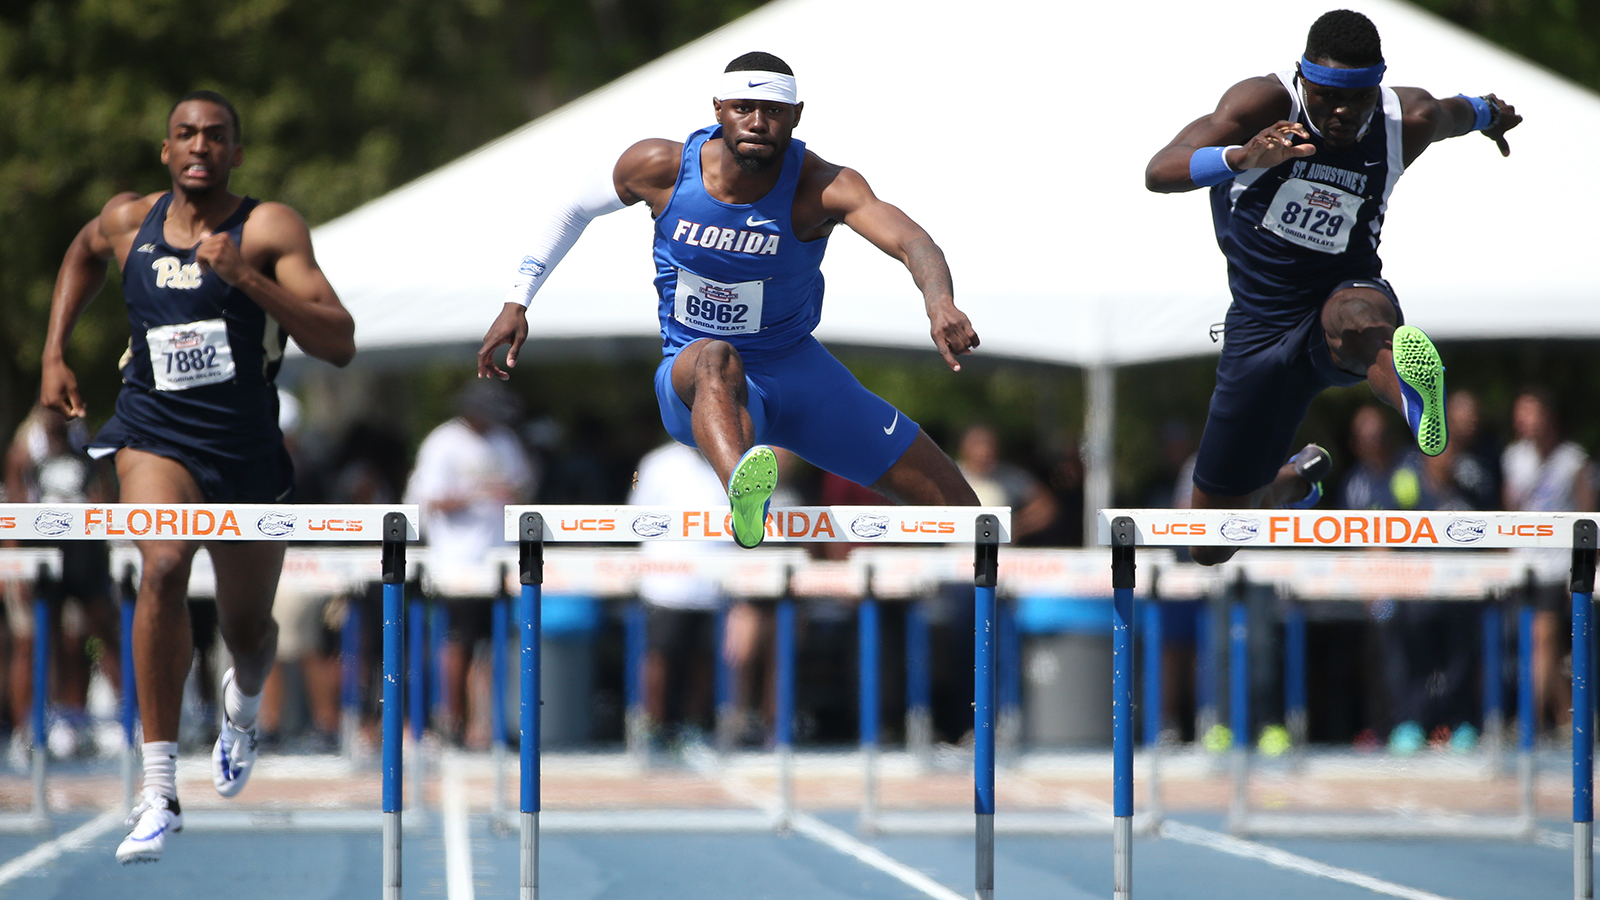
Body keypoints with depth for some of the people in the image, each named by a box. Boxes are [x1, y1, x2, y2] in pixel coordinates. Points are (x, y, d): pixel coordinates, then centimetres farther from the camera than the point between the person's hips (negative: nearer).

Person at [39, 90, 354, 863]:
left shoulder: (269, 229, -11)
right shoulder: (127, 221, 0)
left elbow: (340, 345, -20)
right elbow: (83, 253, 26)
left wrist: (247, 277, -29)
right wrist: (54, 356, 18)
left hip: (245, 445, 0)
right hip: (154, 428, 0)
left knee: (247, 626, 13)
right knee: (163, 567, -29)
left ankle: (243, 704, 56)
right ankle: (159, 791, -28)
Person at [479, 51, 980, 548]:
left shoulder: (822, 187, -20)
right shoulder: (661, 168, -13)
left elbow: (911, 242, -38)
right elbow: (575, 210, 8)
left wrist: (940, 303, -60)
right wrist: (517, 301, 5)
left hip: (796, 370, 2)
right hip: (692, 378, -2)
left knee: (951, 500, -2)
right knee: (717, 359, -43)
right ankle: (743, 497, -75)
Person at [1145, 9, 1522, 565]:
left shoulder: (1412, 121, -7)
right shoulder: (1264, 102, -16)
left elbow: (1455, 112, 20)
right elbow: (1158, 174, -28)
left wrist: (1488, 116, 44)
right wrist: (1241, 158, -47)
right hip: (1259, 327, 1)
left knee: (1356, 315, -43)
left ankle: (1413, 398, -74)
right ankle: (1297, 480, 44)